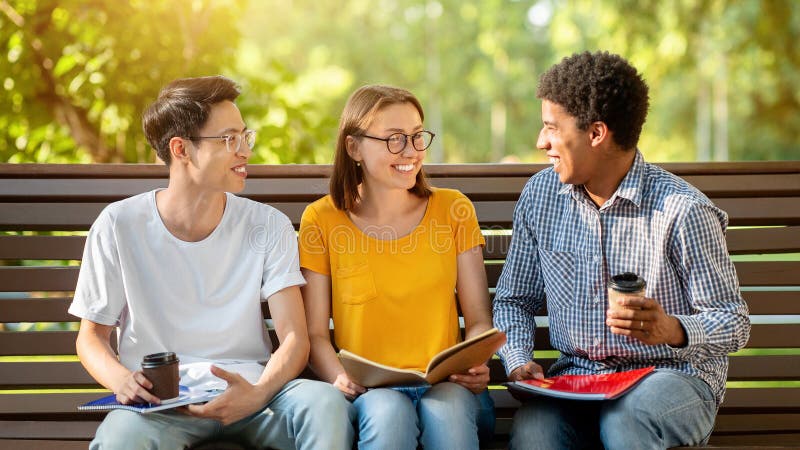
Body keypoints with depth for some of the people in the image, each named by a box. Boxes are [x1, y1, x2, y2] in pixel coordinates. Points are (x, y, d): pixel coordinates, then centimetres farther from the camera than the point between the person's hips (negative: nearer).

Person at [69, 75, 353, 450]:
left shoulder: (268, 227, 4)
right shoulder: (119, 226, 1)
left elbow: (294, 336, -2)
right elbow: (92, 335, 9)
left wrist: (258, 393, -24)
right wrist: (121, 380, -16)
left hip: (248, 393, 2)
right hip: (158, 401, -2)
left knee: (326, 403, -30)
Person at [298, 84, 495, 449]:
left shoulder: (453, 209, 8)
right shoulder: (321, 220, 3)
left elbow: (478, 318, 8)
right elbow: (314, 332, 4)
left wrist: (476, 365, -13)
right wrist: (341, 379, -17)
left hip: (446, 383, 1)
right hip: (369, 390, -1)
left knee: (446, 413, -33)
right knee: (389, 413, -34)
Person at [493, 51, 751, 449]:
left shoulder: (683, 211, -11)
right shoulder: (539, 195, 5)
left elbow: (734, 324, -8)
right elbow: (514, 300, 14)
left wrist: (673, 331, -29)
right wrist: (518, 359, -6)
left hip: (675, 375, -2)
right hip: (575, 376, 2)